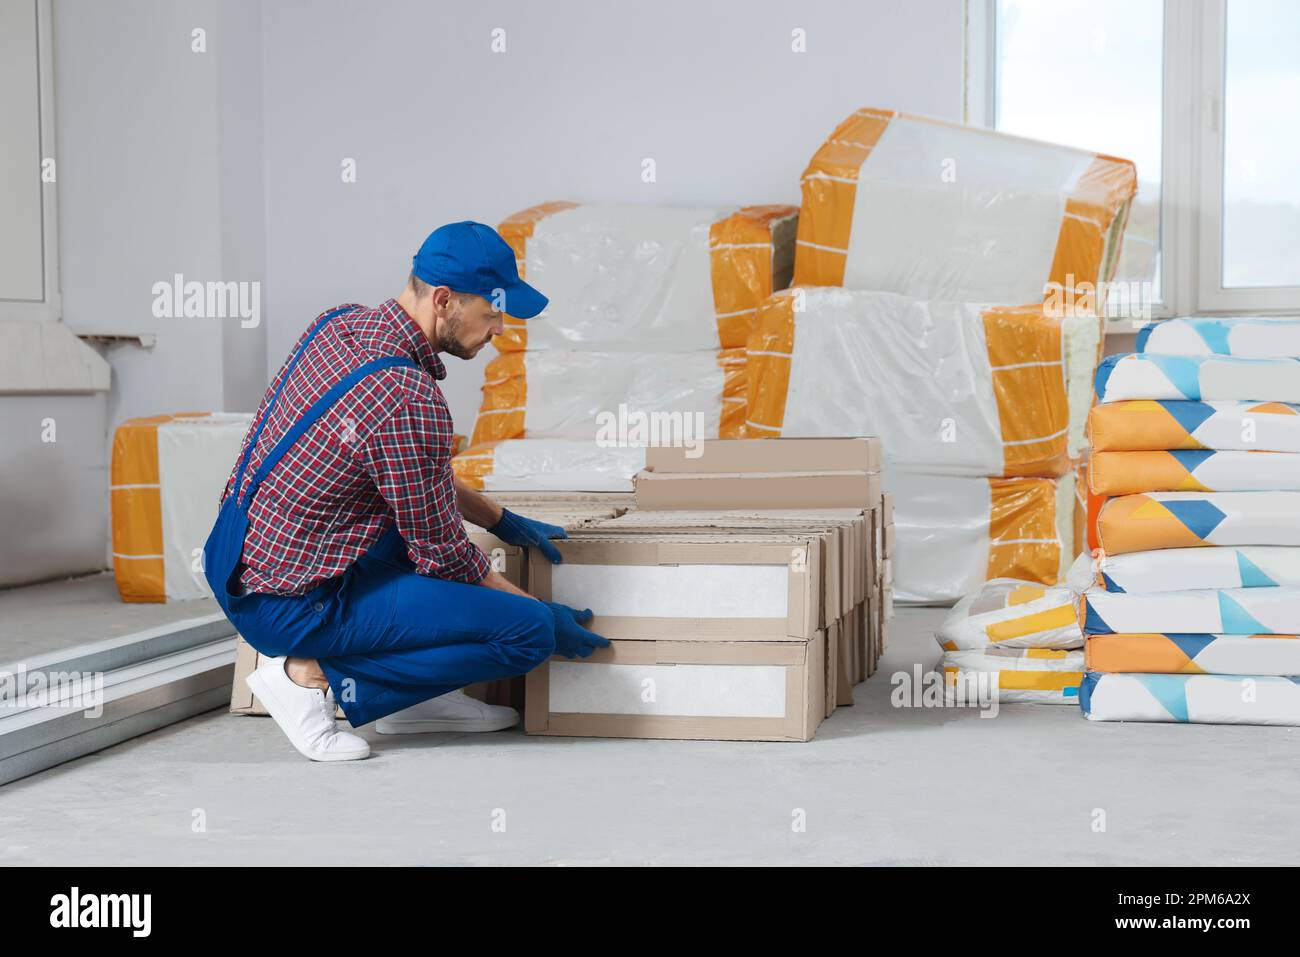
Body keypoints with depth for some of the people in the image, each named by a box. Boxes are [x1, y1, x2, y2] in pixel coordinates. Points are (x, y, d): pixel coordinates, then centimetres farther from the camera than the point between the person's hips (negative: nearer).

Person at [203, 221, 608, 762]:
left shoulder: (339, 324, 3)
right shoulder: (410, 401, -24)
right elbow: (443, 557, -13)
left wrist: (501, 520, 19)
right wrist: (546, 617, 1)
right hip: (290, 606, -9)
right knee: (527, 633, -10)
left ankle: (416, 696, 20)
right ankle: (315, 677, -5)